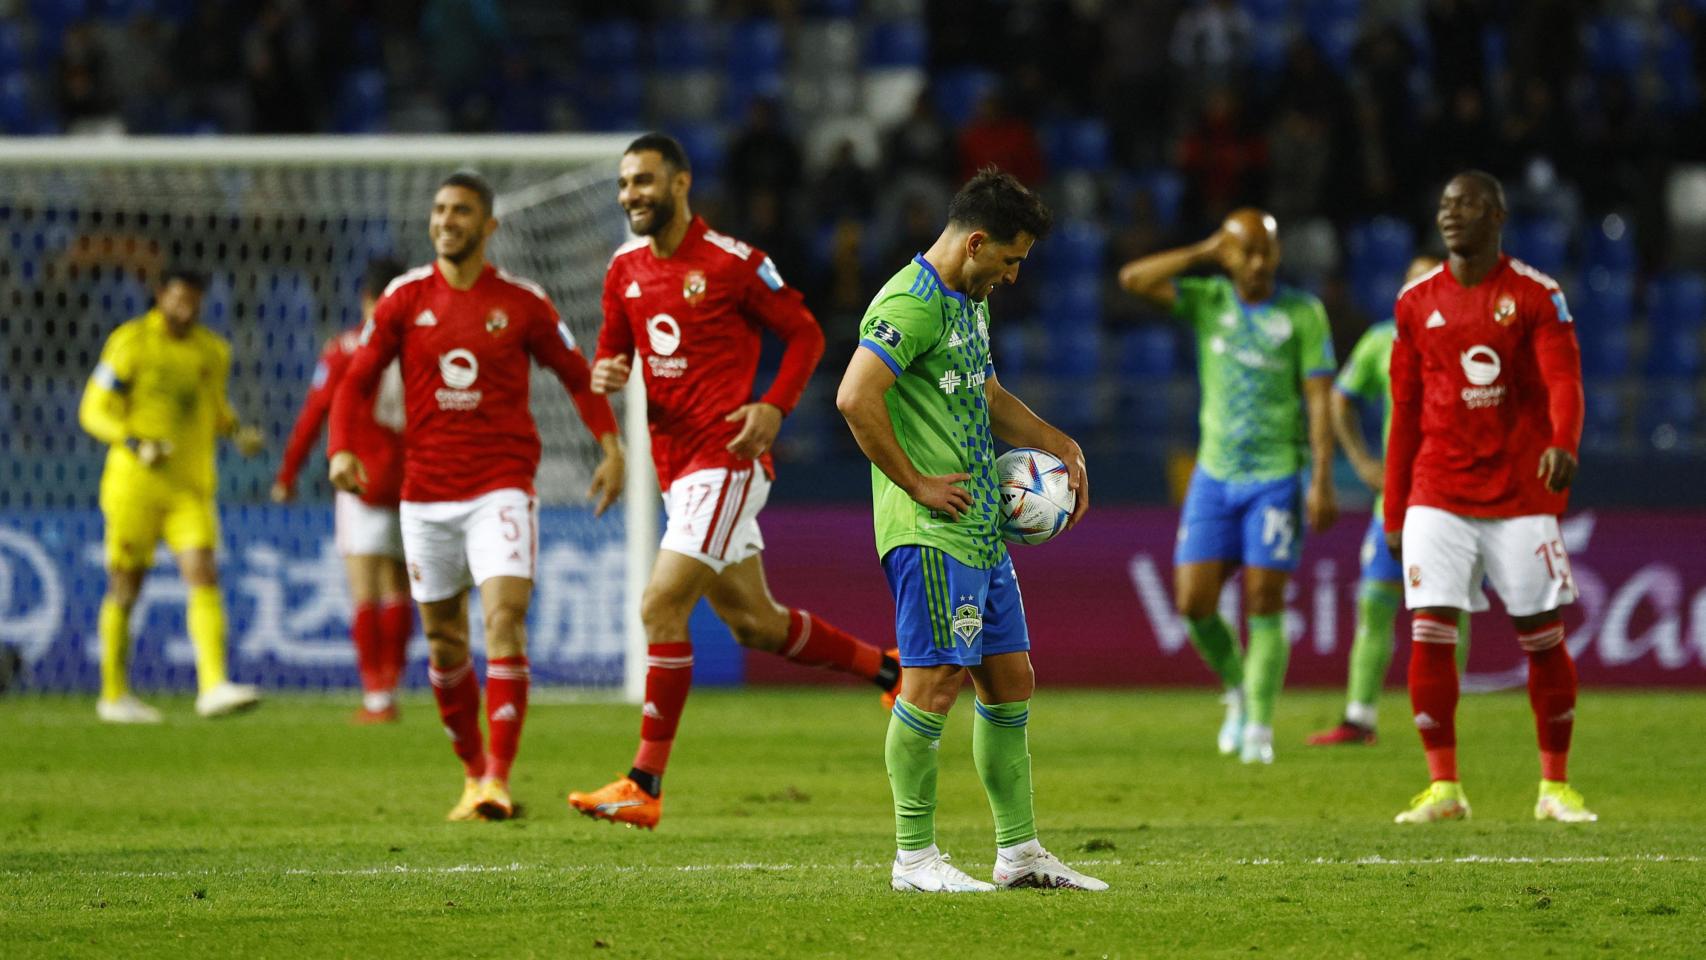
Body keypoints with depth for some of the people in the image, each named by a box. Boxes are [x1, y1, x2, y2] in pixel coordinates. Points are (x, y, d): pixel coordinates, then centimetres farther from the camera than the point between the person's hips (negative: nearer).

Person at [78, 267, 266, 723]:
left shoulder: (213, 351, 9)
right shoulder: (130, 343, -7)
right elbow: (94, 410, -7)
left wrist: (239, 433, 2)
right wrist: (135, 443, -23)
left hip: (192, 488, 4)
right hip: (135, 484, -4)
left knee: (203, 577, -12)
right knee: (126, 587, 4)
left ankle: (213, 686, -20)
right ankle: (114, 694, 15)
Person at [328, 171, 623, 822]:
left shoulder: (522, 303, 0)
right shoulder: (406, 299, 4)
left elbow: (577, 376, 11)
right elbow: (358, 381, 8)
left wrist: (611, 447, -1)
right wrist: (343, 448, -9)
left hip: (501, 487, -3)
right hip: (425, 493, 3)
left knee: (504, 622, -18)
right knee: (444, 642, 9)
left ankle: (498, 781, -22)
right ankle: (472, 773, 26)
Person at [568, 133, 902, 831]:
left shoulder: (732, 262, -8)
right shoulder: (625, 270, 11)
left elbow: (805, 334, -2)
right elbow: (612, 351, 20)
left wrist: (774, 407, -16)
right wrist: (604, 374, -4)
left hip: (725, 460, -8)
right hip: (675, 466, 8)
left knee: (661, 608, -16)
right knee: (753, 622, 14)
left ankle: (645, 785, -14)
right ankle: (890, 670, 32)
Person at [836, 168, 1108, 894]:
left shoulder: (969, 302, 18)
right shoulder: (912, 303, -14)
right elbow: (856, 398, -25)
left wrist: (1053, 442, 20)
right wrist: (917, 484, -19)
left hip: (983, 527, 10)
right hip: (930, 532, -10)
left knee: (1010, 678, 11)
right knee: (936, 679, -9)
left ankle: (1019, 851, 17)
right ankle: (914, 856, -3)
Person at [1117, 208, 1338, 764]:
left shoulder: (1303, 313, -2)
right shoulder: (1207, 300, 5)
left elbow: (1320, 401, -5)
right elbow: (1133, 279, -7)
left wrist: (1322, 482, -12)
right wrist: (1204, 255, -6)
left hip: (1278, 475, -3)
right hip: (1215, 473, 3)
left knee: (1264, 605, -6)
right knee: (1193, 603, -4)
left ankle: (1259, 728, 1)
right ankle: (1239, 690, 22)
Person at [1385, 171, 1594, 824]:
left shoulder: (1536, 296, -2)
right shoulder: (1417, 303, 8)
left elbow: (1564, 380, -14)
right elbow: (1405, 413, 12)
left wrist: (1562, 446, -36)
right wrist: (1394, 513, 10)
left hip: (1521, 495, -2)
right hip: (1438, 496, 2)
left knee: (1543, 641, 0)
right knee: (1429, 635, -9)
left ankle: (1555, 787, 12)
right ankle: (1443, 787, -3)